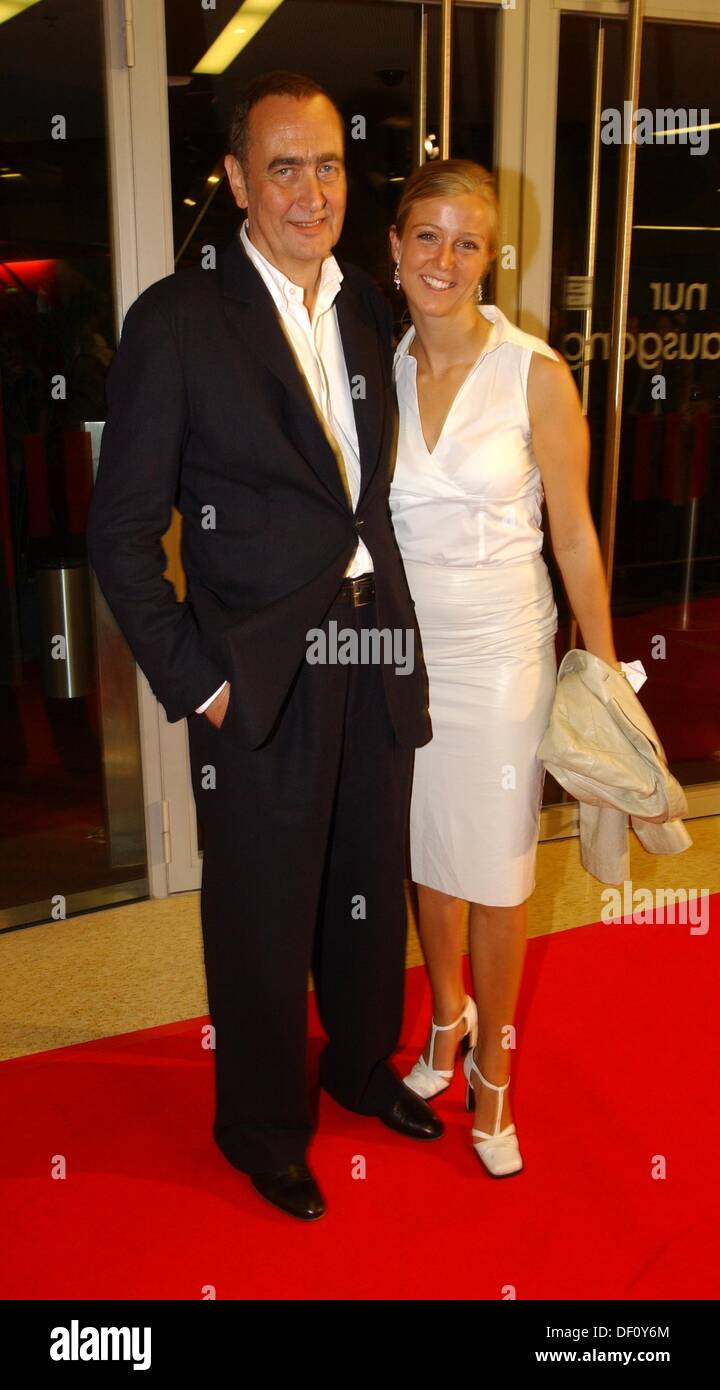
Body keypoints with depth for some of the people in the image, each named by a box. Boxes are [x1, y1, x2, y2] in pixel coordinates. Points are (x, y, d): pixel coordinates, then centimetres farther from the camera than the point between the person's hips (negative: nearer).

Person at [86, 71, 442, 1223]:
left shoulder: (370, 310, 7)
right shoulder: (179, 320, -10)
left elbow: (379, 487, 11)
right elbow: (122, 533, -10)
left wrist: (397, 622, 2)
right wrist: (193, 681, -11)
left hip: (378, 651, 5)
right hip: (262, 677, -5)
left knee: (371, 889, 21)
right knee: (265, 920, 11)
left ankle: (362, 1065, 48)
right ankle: (263, 1128, 37)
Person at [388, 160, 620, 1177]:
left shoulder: (536, 375, -9)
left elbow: (574, 536, -6)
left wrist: (605, 674, -5)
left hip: (499, 652, -3)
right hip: (402, 647, 4)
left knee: (494, 874, 5)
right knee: (425, 854, 16)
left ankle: (492, 1066, 27)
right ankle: (447, 1016, 41)